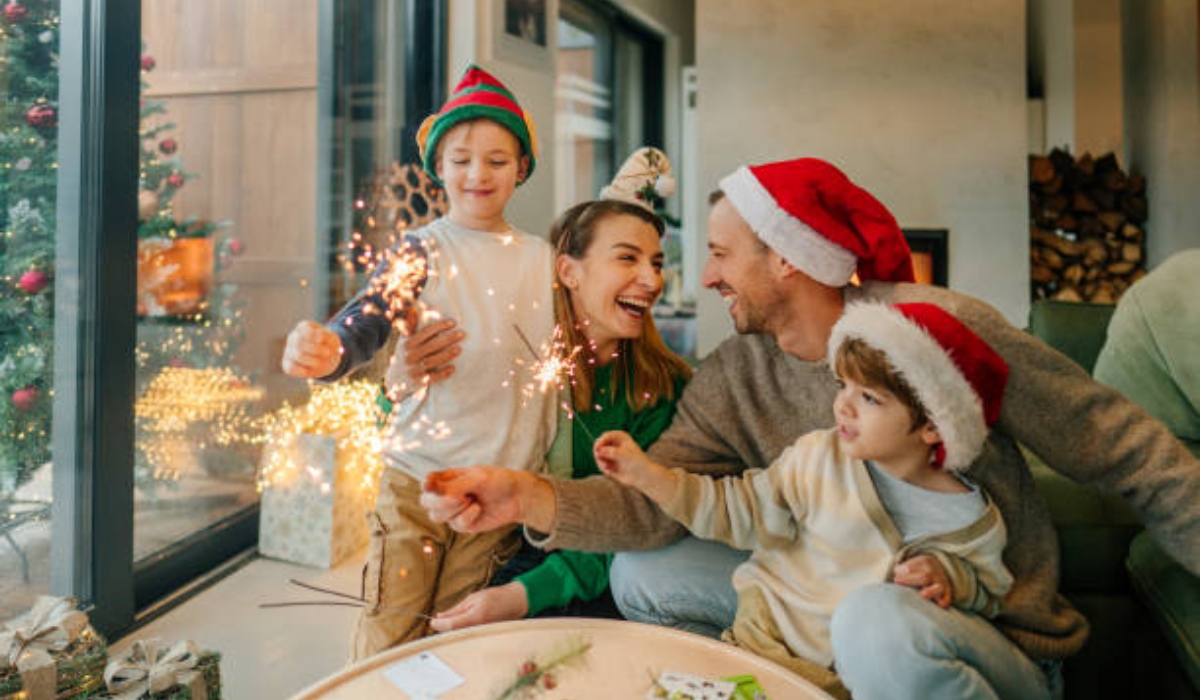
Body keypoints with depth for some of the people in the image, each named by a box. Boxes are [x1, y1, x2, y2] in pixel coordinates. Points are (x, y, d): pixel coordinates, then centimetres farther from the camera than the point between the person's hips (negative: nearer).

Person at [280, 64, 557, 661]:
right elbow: (366, 322, -19)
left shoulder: (543, 259, 8)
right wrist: (321, 351, -38)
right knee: (389, 633, 1)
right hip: (416, 476, -2)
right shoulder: (421, 250, -3)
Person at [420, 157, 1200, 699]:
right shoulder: (730, 378, -4)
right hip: (843, 600, 5)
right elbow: (657, 499, -13)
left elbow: (1124, 449, -12)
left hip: (996, 631, -4)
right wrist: (537, 498, -31)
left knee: (876, 625, -37)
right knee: (643, 574, -3)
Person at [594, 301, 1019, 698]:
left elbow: (989, 589, 9)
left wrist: (947, 576, -14)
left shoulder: (969, 520, -6)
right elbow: (738, 508, -4)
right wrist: (646, 473, -11)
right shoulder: (817, 457, -5)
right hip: (770, 636, -2)